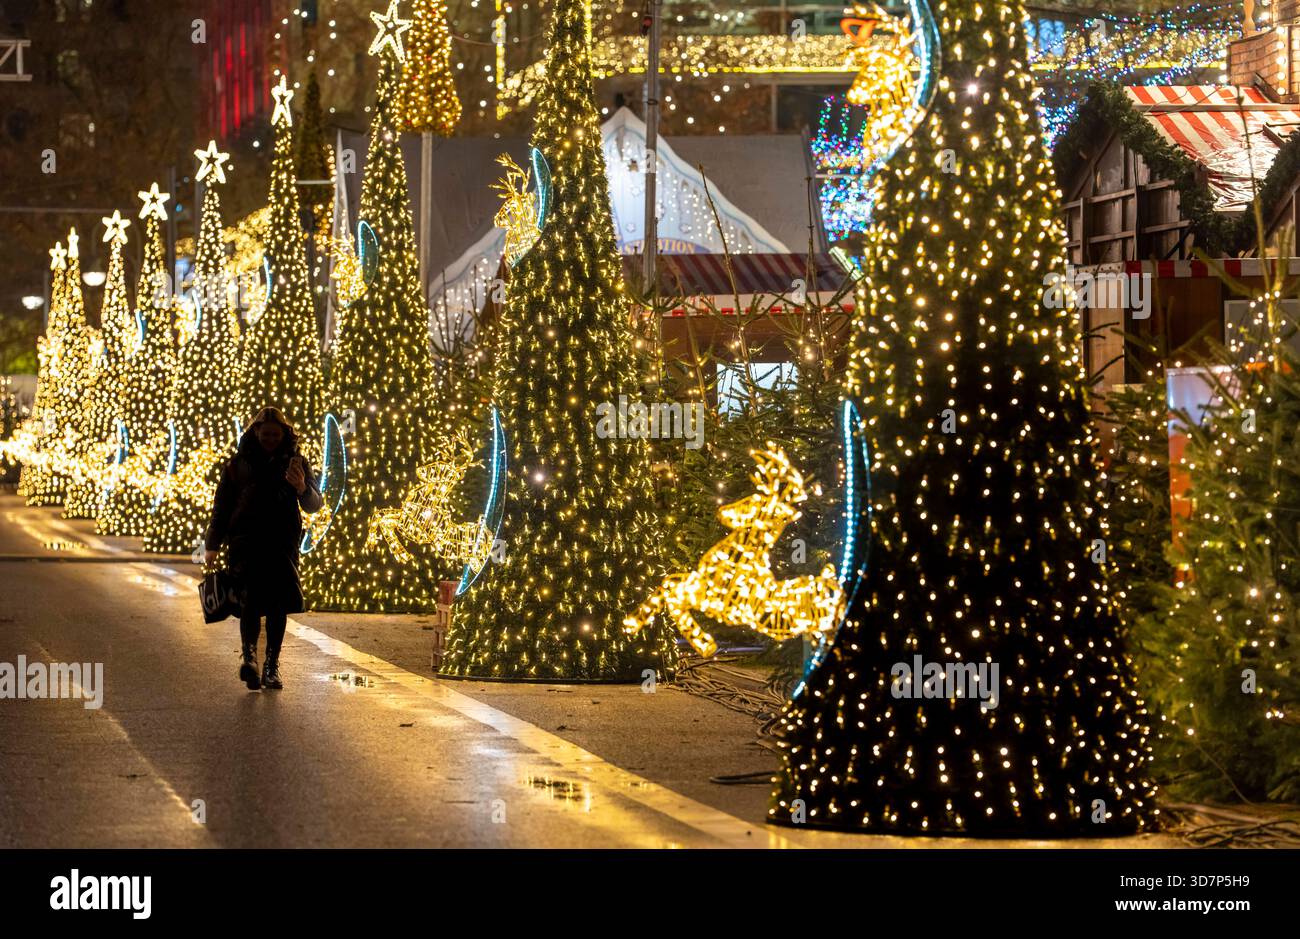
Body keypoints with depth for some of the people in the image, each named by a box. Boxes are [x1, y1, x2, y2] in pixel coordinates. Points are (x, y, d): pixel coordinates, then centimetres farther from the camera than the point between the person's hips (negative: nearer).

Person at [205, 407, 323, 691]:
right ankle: (249, 652, -35)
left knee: (278, 605, 2)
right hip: (247, 540, -1)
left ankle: (271, 667, 7)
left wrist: (302, 488, -24)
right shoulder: (239, 464, 9)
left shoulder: (295, 462, 8)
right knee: (251, 596, -20)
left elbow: (314, 505, -1)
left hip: (283, 543, 2)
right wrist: (212, 545, 7)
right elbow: (222, 506, 13)